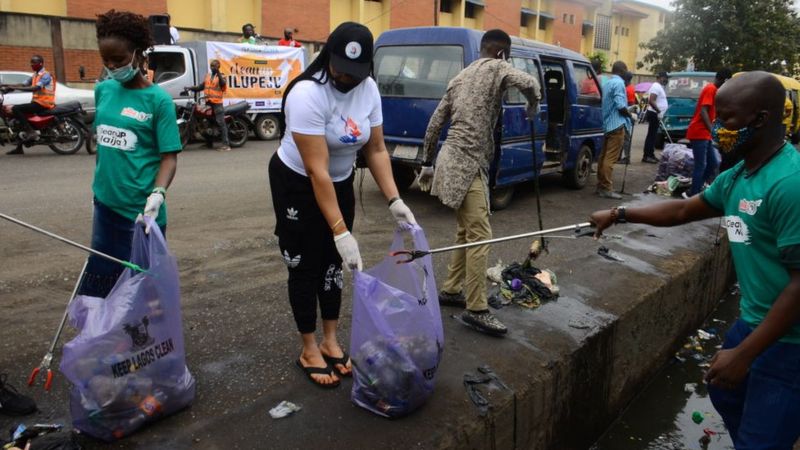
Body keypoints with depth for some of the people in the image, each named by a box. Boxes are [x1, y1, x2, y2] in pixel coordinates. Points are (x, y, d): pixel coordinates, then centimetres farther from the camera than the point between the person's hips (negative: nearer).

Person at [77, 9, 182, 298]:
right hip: (105, 204, 6)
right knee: (101, 277, 17)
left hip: (140, 210, -6)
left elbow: (169, 156, -14)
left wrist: (157, 194, -30)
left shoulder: (158, 100, -11)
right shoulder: (103, 90, 6)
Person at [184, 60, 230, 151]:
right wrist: (191, 88, 12)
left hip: (217, 103, -7)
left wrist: (218, 73, -28)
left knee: (221, 123, -14)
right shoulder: (207, 75, 20)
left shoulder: (221, 75, 1)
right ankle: (209, 142, 26)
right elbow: (201, 86, 23)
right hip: (208, 102, 7)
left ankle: (226, 144, -18)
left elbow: (223, 84, -21)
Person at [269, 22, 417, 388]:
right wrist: (341, 232, -35)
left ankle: (330, 342, 27)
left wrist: (394, 201, -15)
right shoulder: (308, 93, -29)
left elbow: (376, 149, -5)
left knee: (333, 264, 12)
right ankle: (309, 351, 18)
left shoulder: (368, 89, -10)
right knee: (305, 267, 3)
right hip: (298, 184, -5)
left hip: (341, 183, 6)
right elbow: (316, 171, -32)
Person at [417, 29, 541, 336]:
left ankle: (451, 290, 26)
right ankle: (476, 309, -5)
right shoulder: (496, 67, 0)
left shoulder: (461, 77, 21)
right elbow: (529, 83, -21)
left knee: (466, 231, 18)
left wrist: (428, 163, 24)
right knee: (479, 235, -8)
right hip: (467, 163, -9)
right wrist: (532, 108, 1)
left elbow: (434, 124, 19)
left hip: (455, 160, 9)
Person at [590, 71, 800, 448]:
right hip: (754, 321, 9)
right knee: (726, 396, 27)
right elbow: (684, 210, 18)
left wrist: (743, 354, -24)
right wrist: (619, 215, 14)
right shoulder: (736, 176, 3)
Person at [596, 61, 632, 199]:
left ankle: (601, 185, 15)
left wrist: (627, 111, 24)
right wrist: (630, 115, -3)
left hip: (608, 124, 10)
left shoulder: (607, 83, 17)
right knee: (611, 158, -11)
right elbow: (620, 105, -18)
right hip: (617, 124, -10)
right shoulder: (619, 83, -11)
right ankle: (606, 189, -12)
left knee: (604, 156, 11)